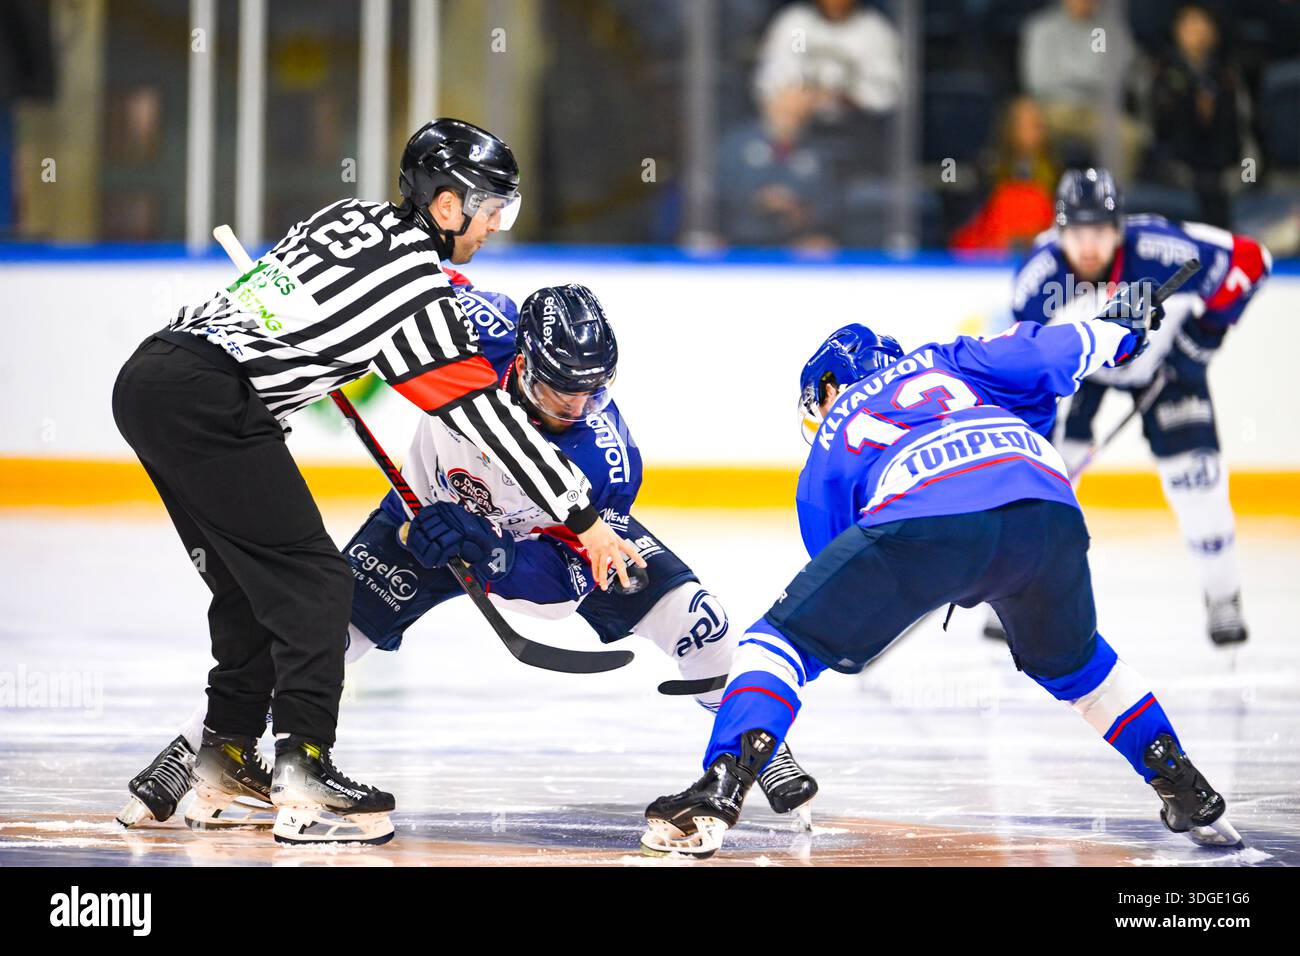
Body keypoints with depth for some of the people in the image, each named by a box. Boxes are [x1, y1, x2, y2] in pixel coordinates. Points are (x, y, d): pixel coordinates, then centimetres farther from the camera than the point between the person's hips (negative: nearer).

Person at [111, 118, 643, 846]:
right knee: (312, 582, -5)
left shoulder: (353, 216, 14)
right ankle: (305, 776, -12)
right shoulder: (421, 293, -8)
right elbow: (494, 419, -5)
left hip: (149, 378, 9)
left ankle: (224, 759, 26)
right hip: (210, 402, -9)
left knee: (249, 580, 19)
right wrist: (585, 520, 0)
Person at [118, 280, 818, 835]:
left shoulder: (608, 460, -36)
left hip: (540, 536, -1)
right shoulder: (482, 329, -34)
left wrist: (480, 549, -44)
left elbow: (571, 576, -30)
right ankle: (193, 753, -1)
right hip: (437, 503, 1)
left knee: (684, 610, -18)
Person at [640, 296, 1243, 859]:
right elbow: (1044, 357, 28)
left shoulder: (827, 449, 32)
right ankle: (1187, 793, 33)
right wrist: (1117, 329, 45)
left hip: (924, 520, -3)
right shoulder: (941, 363, 38)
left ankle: (721, 791, -8)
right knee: (1070, 661, 33)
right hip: (1047, 509, 4)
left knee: (786, 637, 11)